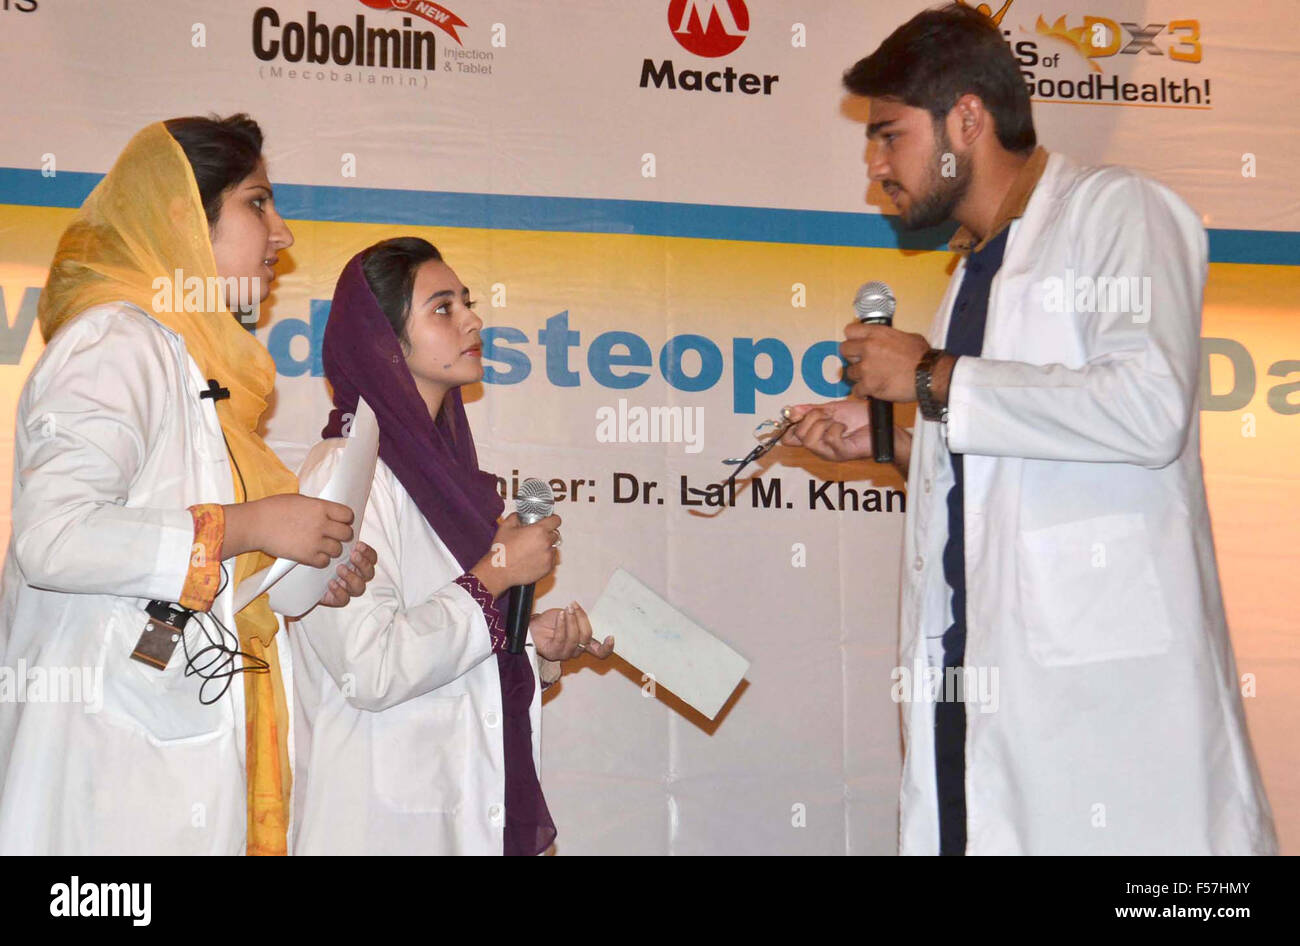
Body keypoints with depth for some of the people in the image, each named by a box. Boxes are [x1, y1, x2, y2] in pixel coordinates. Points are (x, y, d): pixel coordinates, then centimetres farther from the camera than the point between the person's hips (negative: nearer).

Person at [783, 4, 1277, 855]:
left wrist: (935, 380, -11)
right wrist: (891, 438, 16)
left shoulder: (1117, 211, -2)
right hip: (977, 672, 8)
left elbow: (1150, 409, -20)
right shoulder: (978, 268, 24)